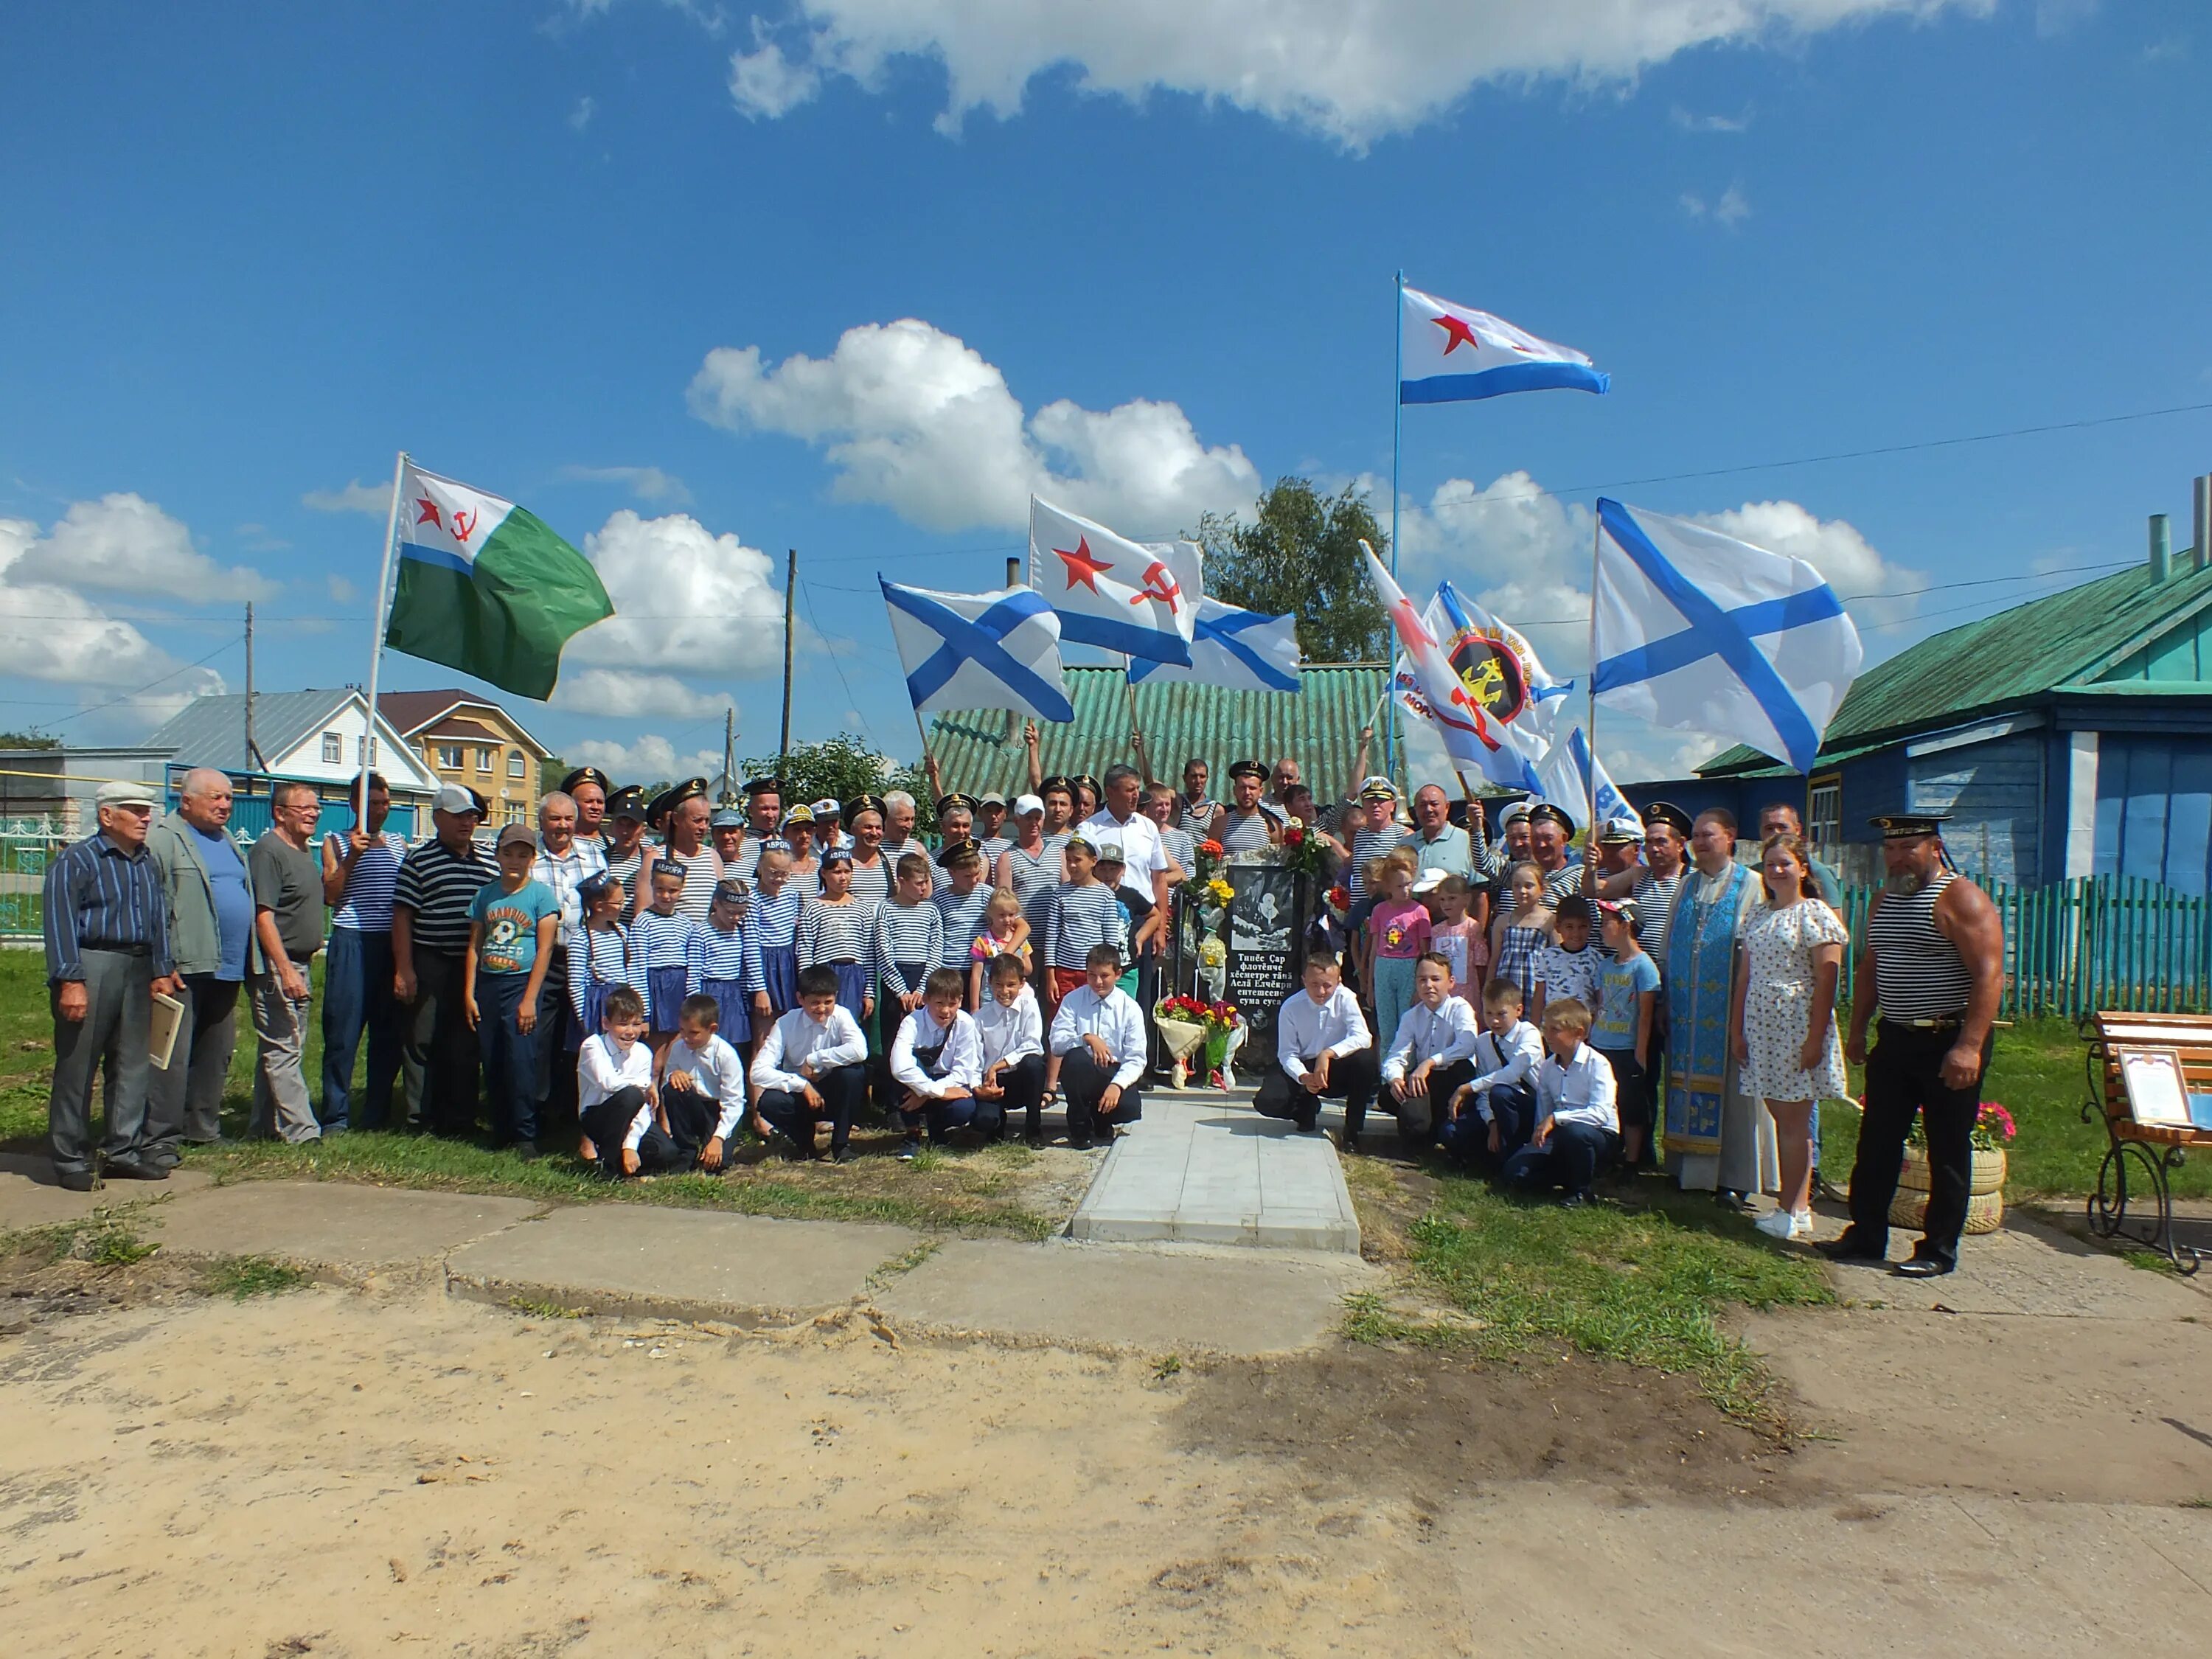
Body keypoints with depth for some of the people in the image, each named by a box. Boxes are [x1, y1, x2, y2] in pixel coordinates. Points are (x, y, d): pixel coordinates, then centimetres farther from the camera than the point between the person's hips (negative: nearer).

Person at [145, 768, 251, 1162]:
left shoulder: (228, 843, 20)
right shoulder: (163, 840, -6)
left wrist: (248, 961, 22)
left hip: (227, 968, 8)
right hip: (185, 967, -8)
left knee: (216, 1055, 14)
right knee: (173, 1055, -7)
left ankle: (204, 1129, 24)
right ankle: (160, 1138, -2)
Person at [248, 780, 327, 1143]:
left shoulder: (304, 851, 15)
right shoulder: (268, 851, -14)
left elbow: (326, 894, 29)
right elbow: (263, 915, -21)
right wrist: (286, 970, -25)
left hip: (296, 965, 10)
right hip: (276, 967, -10)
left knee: (277, 1048, 15)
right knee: (284, 1049, -8)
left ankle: (264, 1126, 23)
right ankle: (302, 1132, -8)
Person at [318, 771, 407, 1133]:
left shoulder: (400, 843, 16)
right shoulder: (337, 842, 6)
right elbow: (330, 895, -6)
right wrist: (351, 857, -15)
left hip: (392, 942, 3)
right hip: (351, 943, -3)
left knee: (388, 1031, 6)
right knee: (343, 1030, -3)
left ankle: (377, 1112, 15)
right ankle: (336, 1115, 5)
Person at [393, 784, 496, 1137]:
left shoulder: (490, 863, 11)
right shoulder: (419, 860, -2)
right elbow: (402, 916, -4)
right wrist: (404, 969, -10)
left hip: (475, 966, 4)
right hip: (430, 965, -4)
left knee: (466, 1044, 9)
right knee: (421, 1041, 1)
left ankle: (460, 1119, 18)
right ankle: (421, 1118, 11)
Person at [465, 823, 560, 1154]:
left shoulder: (541, 894, -2)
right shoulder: (485, 895, 10)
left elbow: (544, 949, -6)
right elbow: (475, 946, 12)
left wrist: (530, 999, -12)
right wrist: (470, 993, 4)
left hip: (522, 983, -4)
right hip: (487, 984, 5)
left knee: (520, 1059, -10)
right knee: (492, 1063, 7)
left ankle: (525, 1136, -3)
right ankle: (501, 1132, 18)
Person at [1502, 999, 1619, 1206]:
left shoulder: (1597, 1064, -12)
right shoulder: (1547, 1067, 8)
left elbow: (1600, 1113, -25)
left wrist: (1554, 1119, -30)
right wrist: (1539, 1136, 0)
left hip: (1601, 1137, -5)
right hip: (1560, 1136, 5)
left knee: (1573, 1132, -41)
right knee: (1515, 1170, -16)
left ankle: (1581, 1189, -12)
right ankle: (1576, 1174, 5)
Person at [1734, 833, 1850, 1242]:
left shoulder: (1815, 915, -6)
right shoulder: (1759, 916, 14)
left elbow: (1826, 979, -11)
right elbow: (1745, 976, 15)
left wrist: (1815, 1037, -16)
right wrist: (1737, 1028, 10)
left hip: (1798, 1027, -6)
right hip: (1762, 1027, 6)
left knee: (1794, 1122, -2)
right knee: (1780, 1120, 9)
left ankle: (1793, 1212, 4)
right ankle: (1795, 1205, 16)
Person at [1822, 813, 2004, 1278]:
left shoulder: (1961, 899, -12)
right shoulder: (1883, 900, 12)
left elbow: (1989, 974, -19)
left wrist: (1969, 1046, -26)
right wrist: (1857, 1031, 16)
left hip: (1949, 1042, -7)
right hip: (1894, 1040, 7)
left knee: (1948, 1151, 4)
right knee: (1876, 1143, 10)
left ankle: (1938, 1251, 13)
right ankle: (1866, 1236, 20)